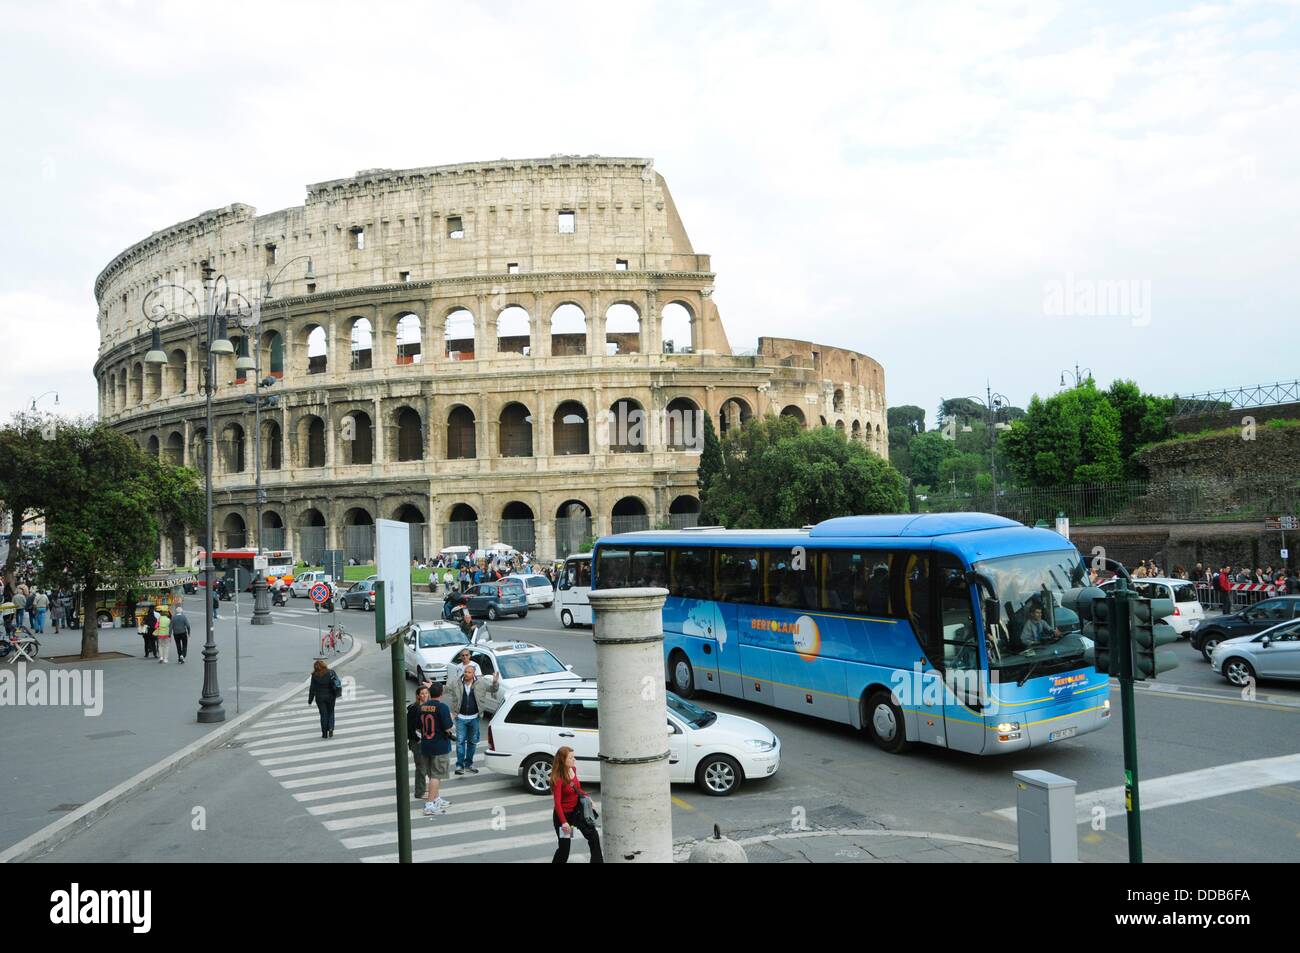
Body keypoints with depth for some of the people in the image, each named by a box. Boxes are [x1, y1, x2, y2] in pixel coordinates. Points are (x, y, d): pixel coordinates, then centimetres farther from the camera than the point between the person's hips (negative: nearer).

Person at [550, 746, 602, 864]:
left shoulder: (573, 769, -2)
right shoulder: (558, 778, -23)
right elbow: (557, 802, -24)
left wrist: (585, 796, -2)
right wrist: (563, 822, -29)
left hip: (577, 810, 6)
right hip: (563, 814, -6)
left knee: (593, 836, 0)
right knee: (564, 847, 4)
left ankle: (597, 861, 10)